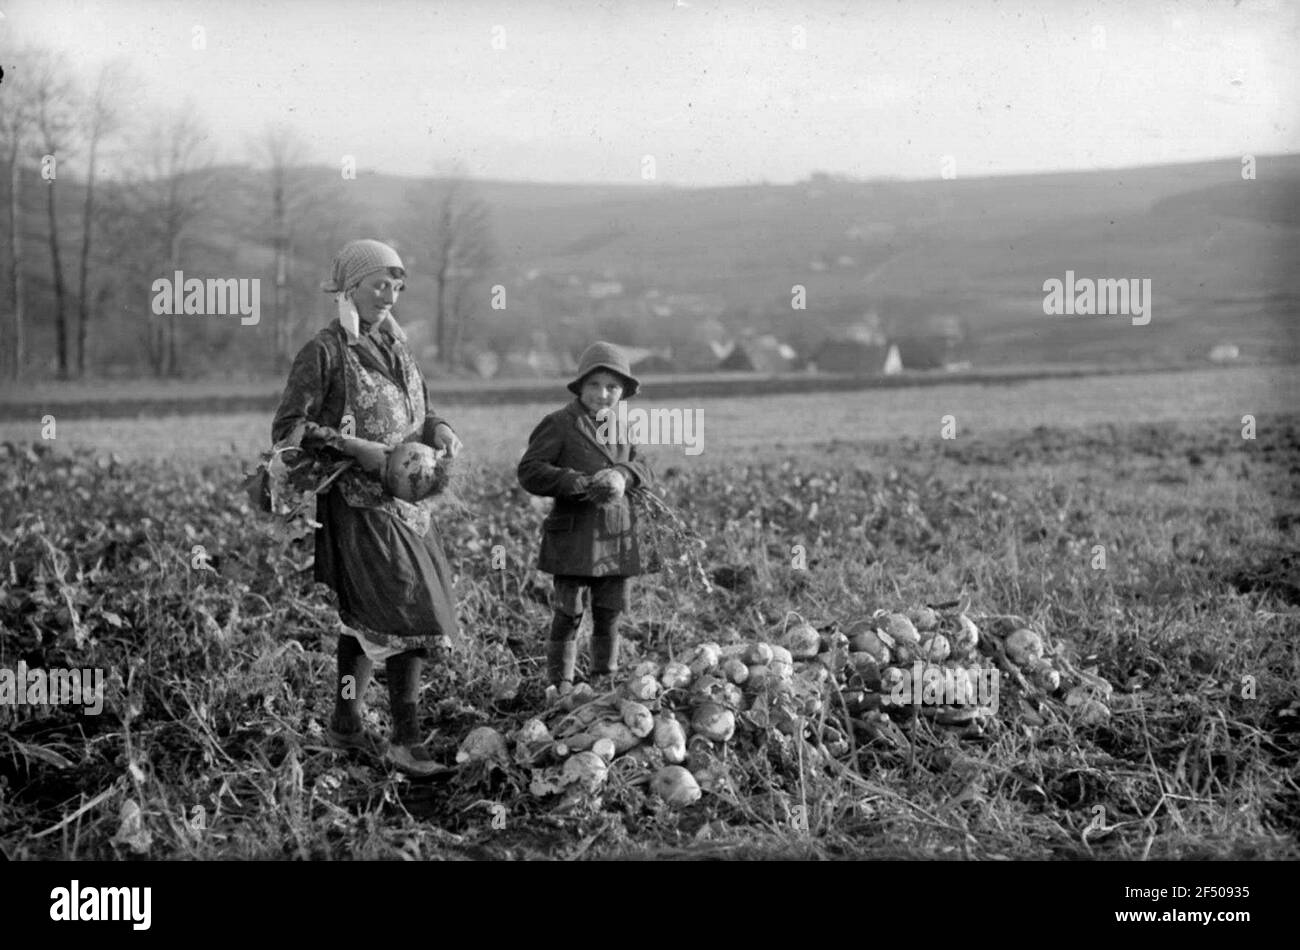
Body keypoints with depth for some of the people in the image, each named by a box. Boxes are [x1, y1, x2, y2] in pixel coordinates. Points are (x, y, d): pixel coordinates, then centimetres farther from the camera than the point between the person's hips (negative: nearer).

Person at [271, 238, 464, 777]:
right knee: (408, 615, -12)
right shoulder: (325, 352, -9)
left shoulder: (392, 344, 14)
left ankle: (345, 723, 23)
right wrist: (357, 448, -22)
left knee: (366, 617, 12)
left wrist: (438, 430, 0)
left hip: (407, 500, 7)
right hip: (360, 502, -7)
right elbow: (287, 429, -14)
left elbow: (417, 410, 23)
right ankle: (405, 741, -5)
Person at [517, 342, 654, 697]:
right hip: (574, 537, -6)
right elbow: (528, 472, -12)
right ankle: (559, 687, 7)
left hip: (616, 537, 6)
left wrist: (623, 474, -13)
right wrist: (580, 483, -21)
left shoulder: (617, 427, 15)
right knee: (569, 614, -2)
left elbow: (643, 467, 11)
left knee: (610, 614, 12)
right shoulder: (559, 424, -6)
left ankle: (605, 683, 24)